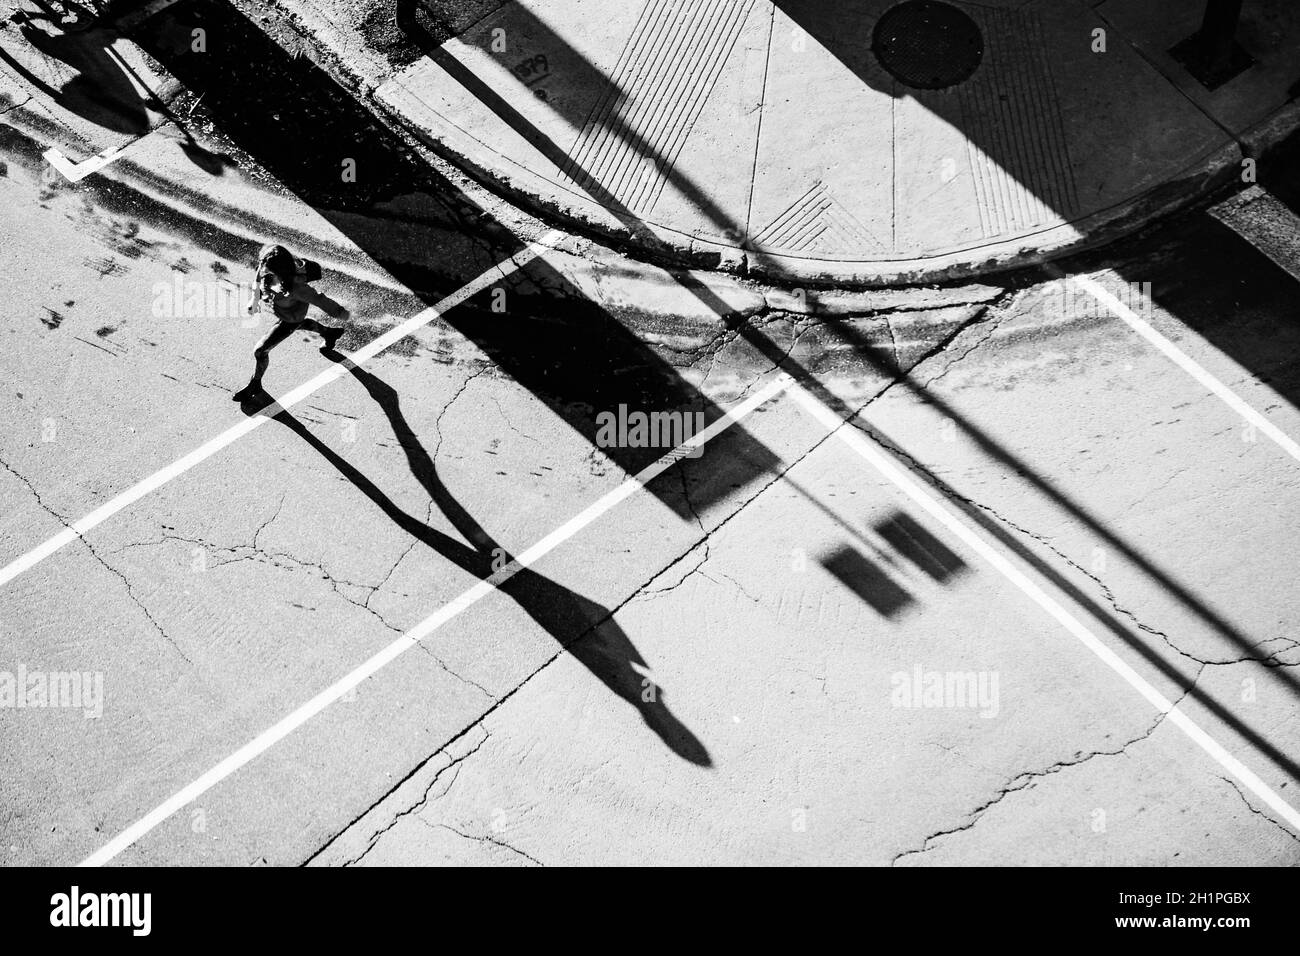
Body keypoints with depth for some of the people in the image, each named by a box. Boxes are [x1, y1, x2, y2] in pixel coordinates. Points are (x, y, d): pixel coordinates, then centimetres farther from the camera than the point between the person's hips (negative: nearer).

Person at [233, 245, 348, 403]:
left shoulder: (295, 287, -47)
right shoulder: (267, 264, -32)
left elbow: (318, 299, -30)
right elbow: (259, 279, -7)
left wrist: (340, 313, -14)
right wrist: (255, 298, 4)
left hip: (291, 317, -6)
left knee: (260, 350, 3)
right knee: (298, 324, 39)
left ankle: (254, 385, 32)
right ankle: (329, 333, 66)